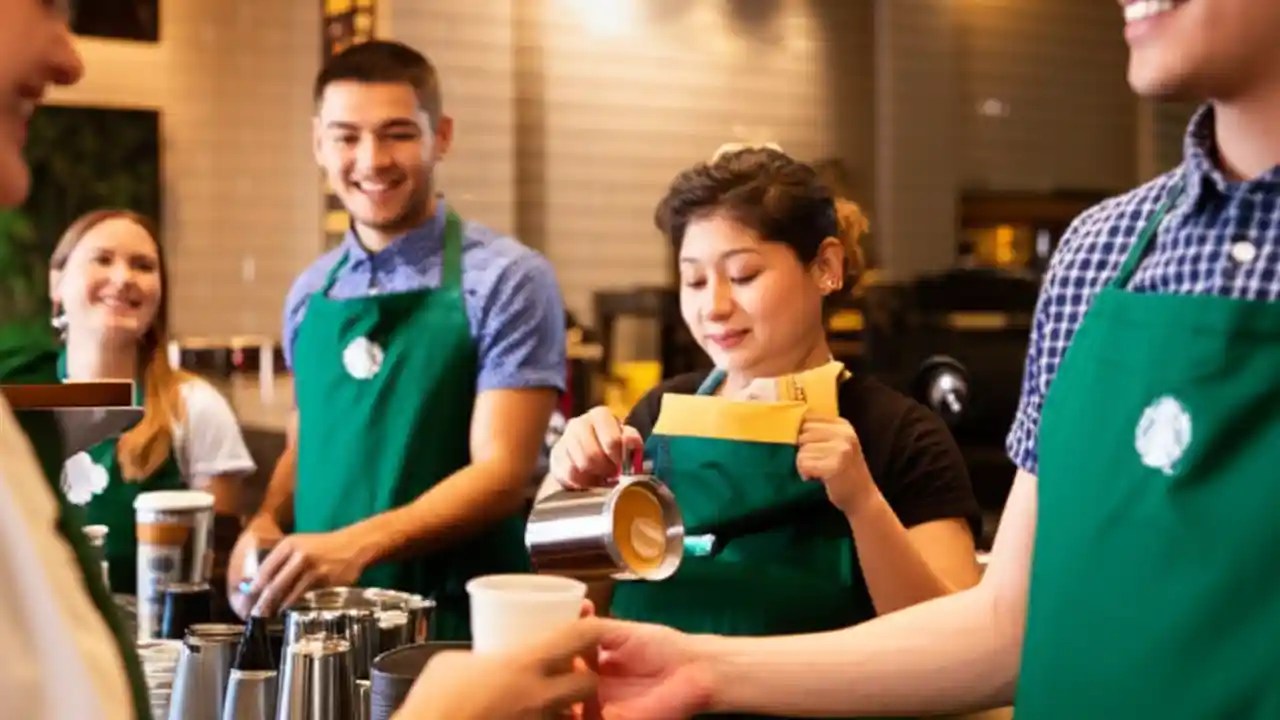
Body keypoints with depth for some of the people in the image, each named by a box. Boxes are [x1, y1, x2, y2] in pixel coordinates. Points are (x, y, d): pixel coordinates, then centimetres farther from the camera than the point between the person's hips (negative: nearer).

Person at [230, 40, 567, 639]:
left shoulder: (505, 280, -10)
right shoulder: (309, 293, 7)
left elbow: (502, 470, -16)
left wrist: (358, 544, -28)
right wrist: (267, 523, -3)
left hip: (452, 625, -5)